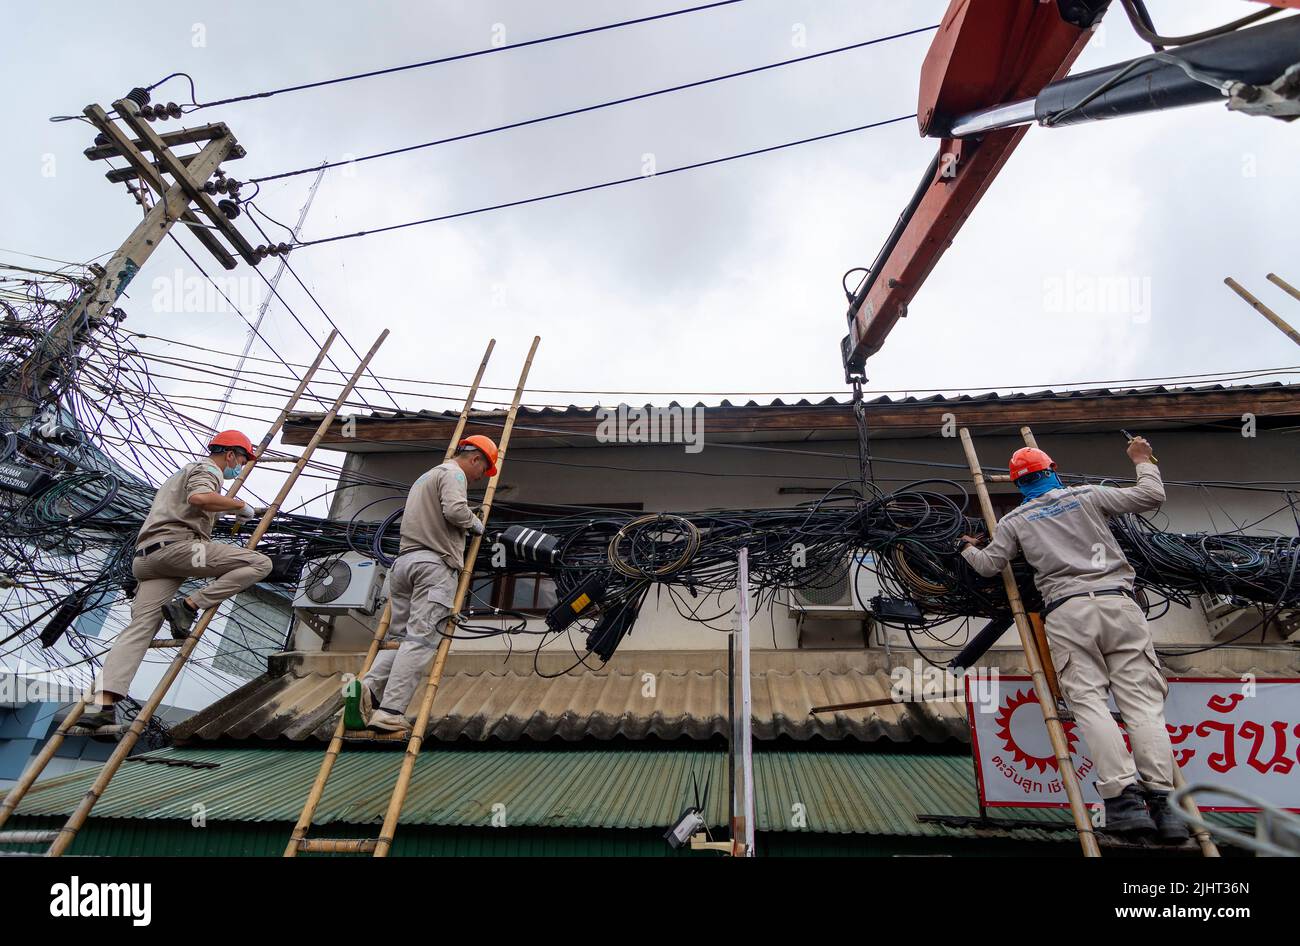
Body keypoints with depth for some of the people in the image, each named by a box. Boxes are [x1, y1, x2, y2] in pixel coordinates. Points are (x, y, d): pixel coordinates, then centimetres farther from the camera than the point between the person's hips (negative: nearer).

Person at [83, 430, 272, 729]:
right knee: (260, 563, -14)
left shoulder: (185, 471, 36)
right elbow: (199, 497, -20)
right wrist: (240, 505, -7)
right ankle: (188, 605, -16)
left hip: (148, 558, 9)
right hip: (176, 546, -9)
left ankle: (104, 704, -17)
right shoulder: (206, 470, 4)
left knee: (139, 629, -4)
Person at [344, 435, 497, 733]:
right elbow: (455, 509, -17)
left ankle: (368, 688, -13)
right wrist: (475, 523, 2)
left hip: (404, 561, 9)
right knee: (421, 640, -11)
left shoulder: (426, 476, 31)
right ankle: (389, 712, -17)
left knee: (399, 635, 9)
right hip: (435, 563, -9)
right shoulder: (453, 473, 0)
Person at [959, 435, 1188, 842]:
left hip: (1067, 611, -1)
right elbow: (1151, 496, 17)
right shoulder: (1088, 495, 15)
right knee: (1142, 701, -2)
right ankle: (1162, 800, -10)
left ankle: (1123, 798, -16)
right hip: (1117, 603, 2)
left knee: (1089, 702, -5)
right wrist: (1142, 460, 35)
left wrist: (968, 548, 37)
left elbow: (988, 565, 15)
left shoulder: (1015, 521, 14)